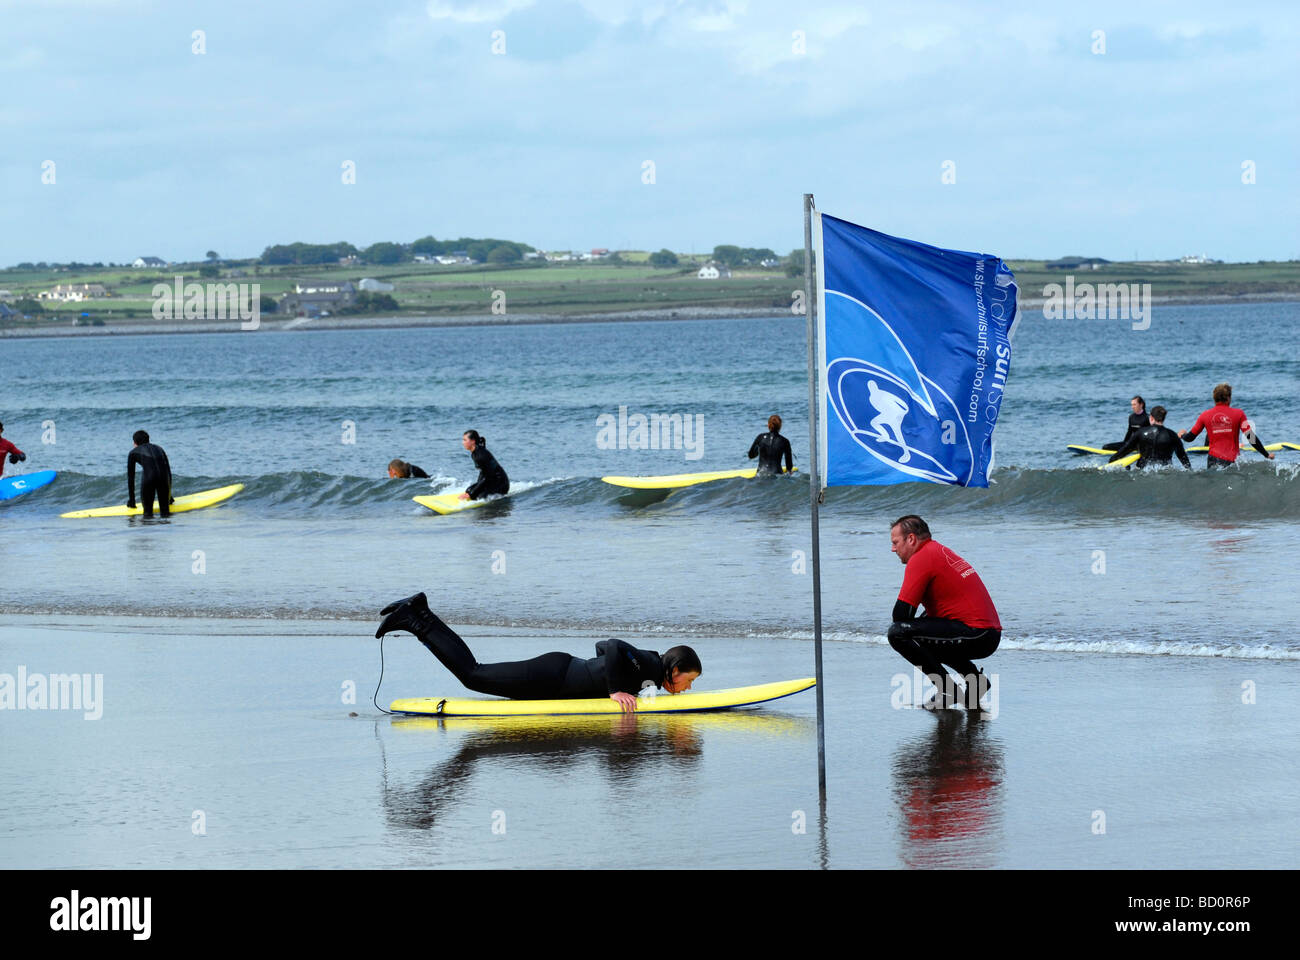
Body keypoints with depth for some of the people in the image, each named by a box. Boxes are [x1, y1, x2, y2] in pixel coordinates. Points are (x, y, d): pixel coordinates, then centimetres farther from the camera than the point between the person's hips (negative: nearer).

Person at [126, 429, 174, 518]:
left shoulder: (133, 452, 25)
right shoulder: (158, 448, 34)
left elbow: (130, 477, 25)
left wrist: (131, 500, 32)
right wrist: (169, 496, 44)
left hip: (148, 476, -2)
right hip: (163, 477, 2)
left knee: (147, 510, 10)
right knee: (165, 509, 11)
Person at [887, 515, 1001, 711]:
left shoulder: (921, 558, -9)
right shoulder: (941, 552, 22)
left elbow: (901, 613, -14)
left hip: (975, 635, -10)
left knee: (897, 633, -16)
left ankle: (947, 690, -11)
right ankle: (975, 679, 19)